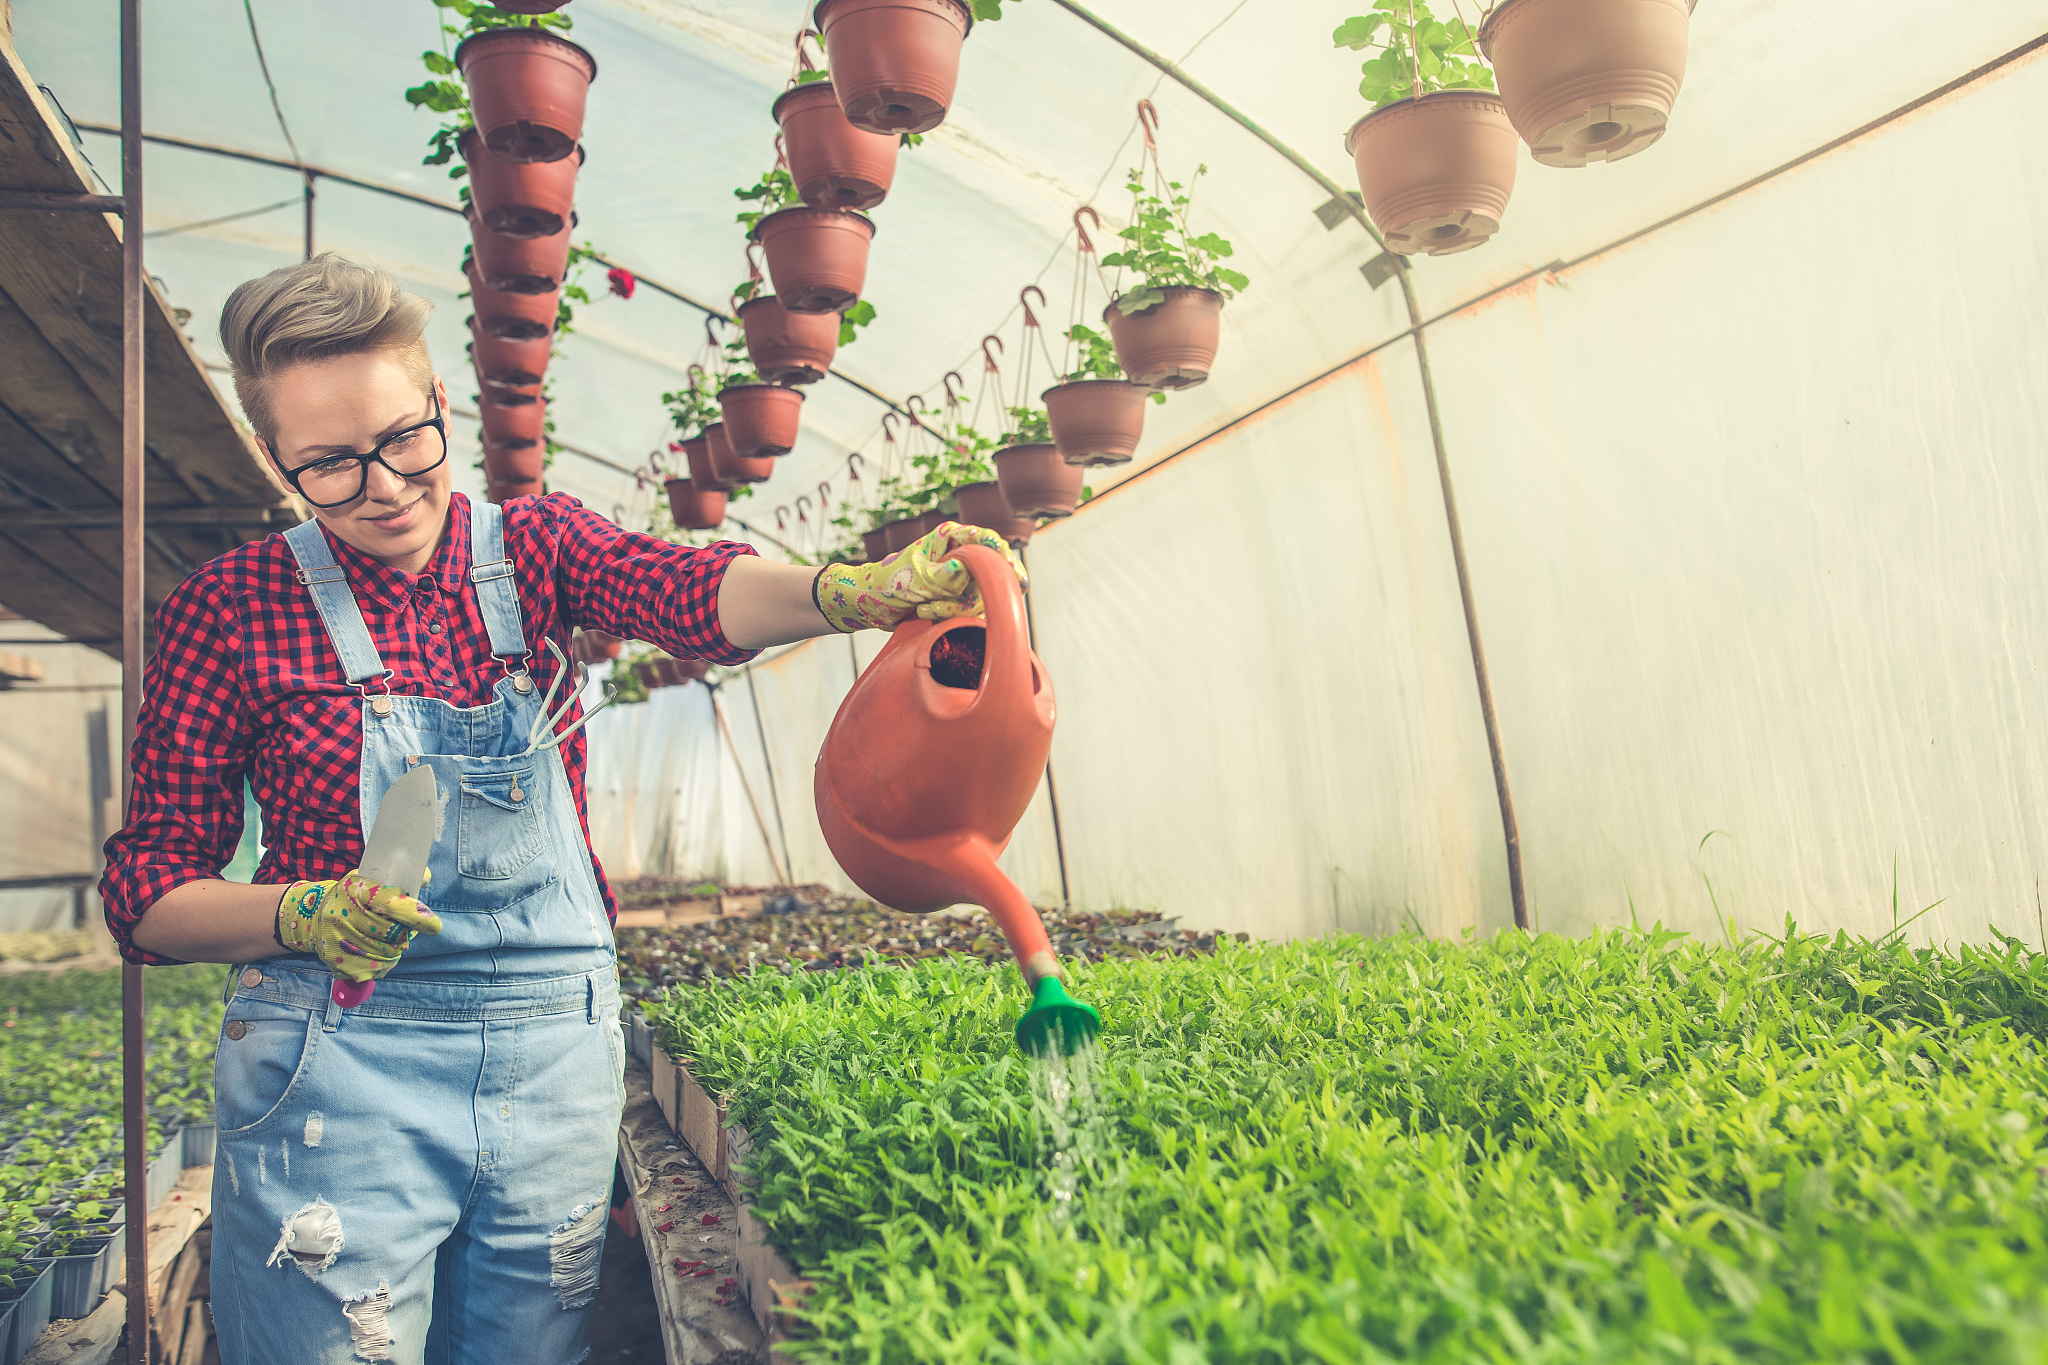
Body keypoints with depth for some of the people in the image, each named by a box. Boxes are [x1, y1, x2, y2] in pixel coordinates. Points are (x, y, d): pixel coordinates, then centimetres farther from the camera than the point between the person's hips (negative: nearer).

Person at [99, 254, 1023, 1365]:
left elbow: (685, 589, -19)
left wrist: (857, 591, -39)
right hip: (337, 1067, -2)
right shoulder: (232, 606, -3)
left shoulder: (534, 545, 3)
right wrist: (303, 915, -22)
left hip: (559, 1055, 3)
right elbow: (147, 884, -1)